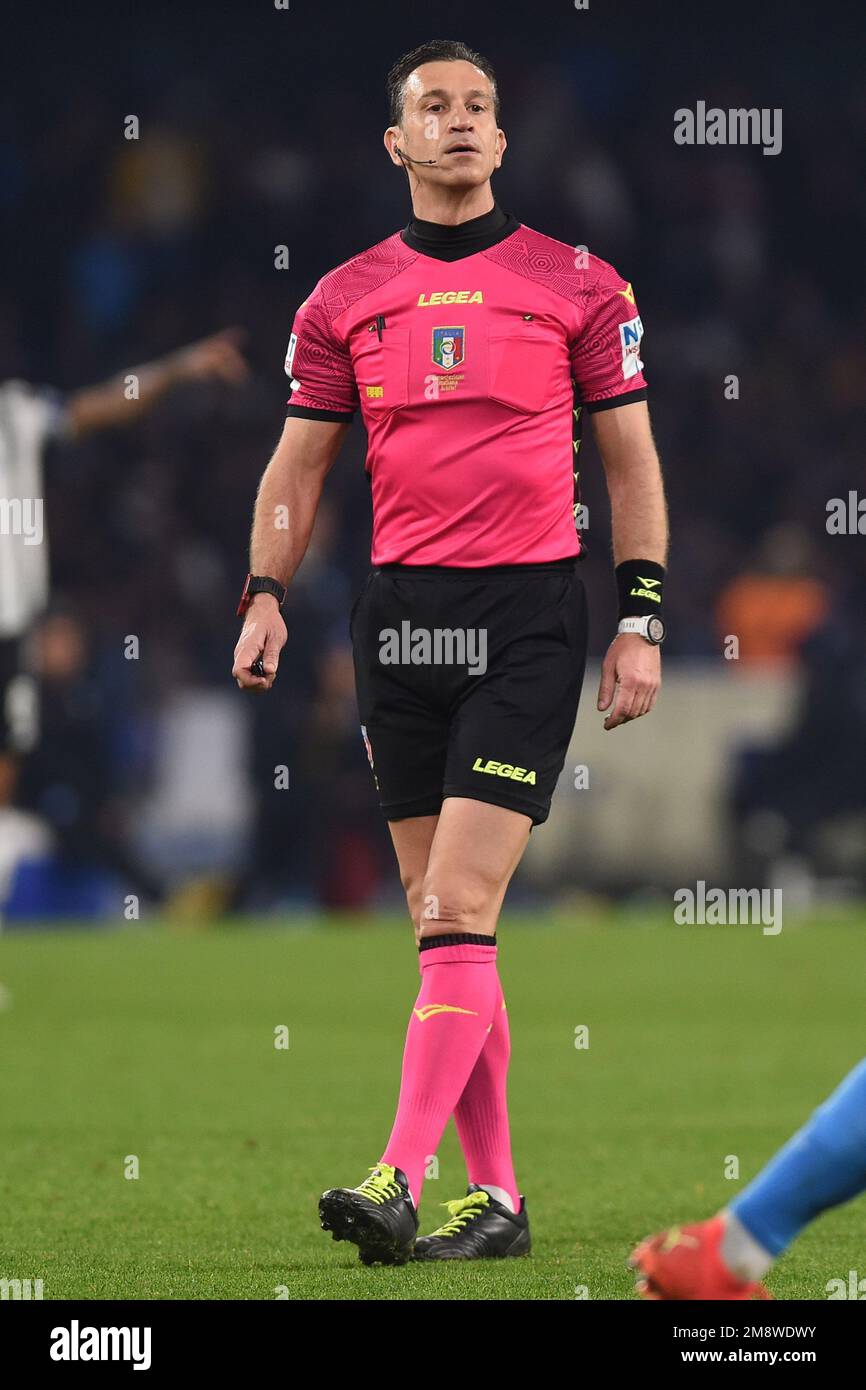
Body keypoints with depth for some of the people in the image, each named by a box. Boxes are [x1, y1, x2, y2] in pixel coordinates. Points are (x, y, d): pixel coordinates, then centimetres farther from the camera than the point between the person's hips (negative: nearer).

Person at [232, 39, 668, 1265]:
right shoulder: (345, 300, 10)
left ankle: (401, 1182, -21)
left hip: (529, 613, -4)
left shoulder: (578, 286, 4)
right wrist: (266, 592, 1)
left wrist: (640, 621, 0)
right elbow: (298, 464, 15)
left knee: (458, 908, -14)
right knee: (440, 921, 4)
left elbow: (631, 462, 6)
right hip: (400, 612, 4)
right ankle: (496, 1196, 10)